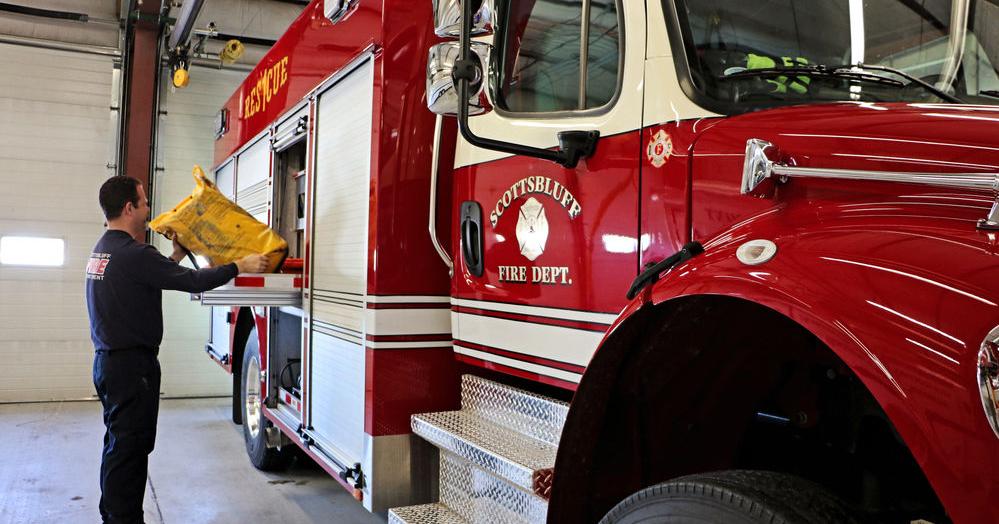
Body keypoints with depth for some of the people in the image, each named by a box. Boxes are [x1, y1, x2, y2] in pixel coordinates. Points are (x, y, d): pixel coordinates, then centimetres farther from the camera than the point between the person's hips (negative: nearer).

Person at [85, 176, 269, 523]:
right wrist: (241, 266, -14)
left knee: (119, 443, 19)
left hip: (108, 361, 11)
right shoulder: (133, 254, -21)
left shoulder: (103, 249, 12)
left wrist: (176, 256, 29)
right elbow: (194, 282, -23)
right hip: (132, 364, -11)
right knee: (130, 446, -3)